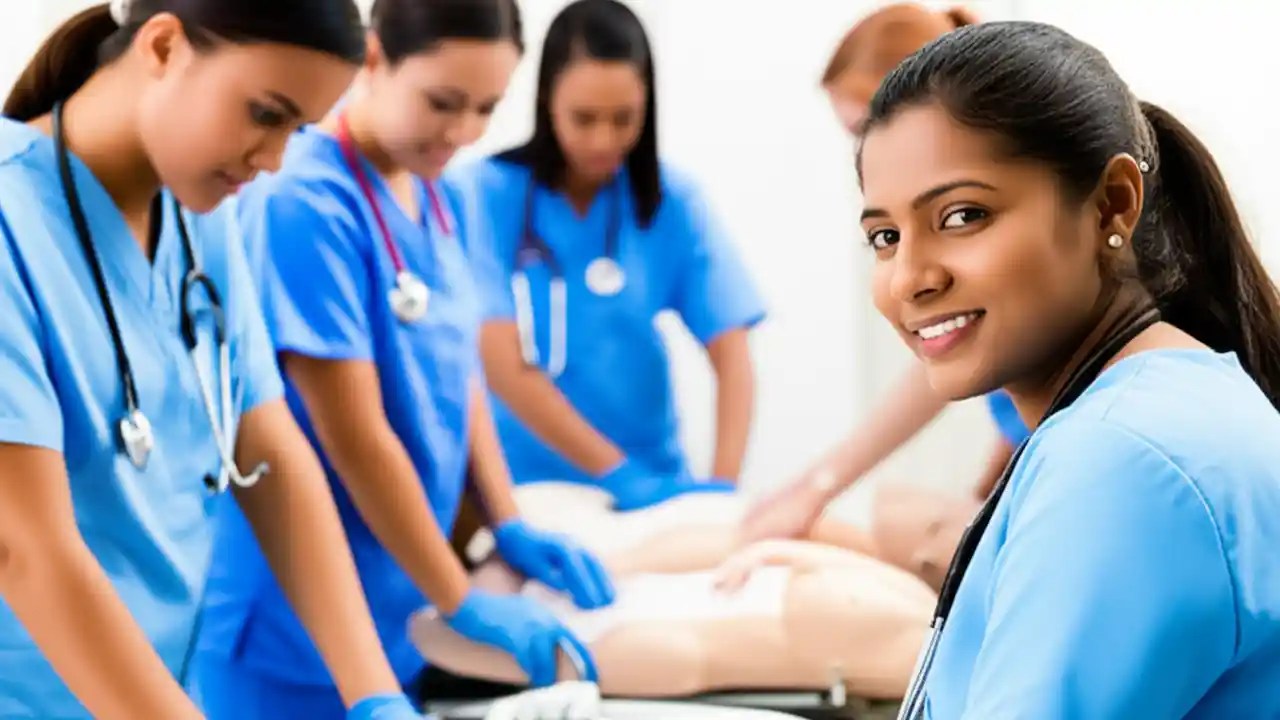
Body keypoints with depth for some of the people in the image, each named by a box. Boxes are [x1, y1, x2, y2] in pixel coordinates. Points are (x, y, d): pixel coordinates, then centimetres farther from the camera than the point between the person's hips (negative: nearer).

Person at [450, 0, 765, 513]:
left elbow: (731, 354, -2)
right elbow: (503, 365, -12)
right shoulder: (487, 192, -6)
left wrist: (723, 483, -16)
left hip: (655, 484, 1)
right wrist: (617, 474, -15)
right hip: (527, 487, -1)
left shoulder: (671, 201, 2)